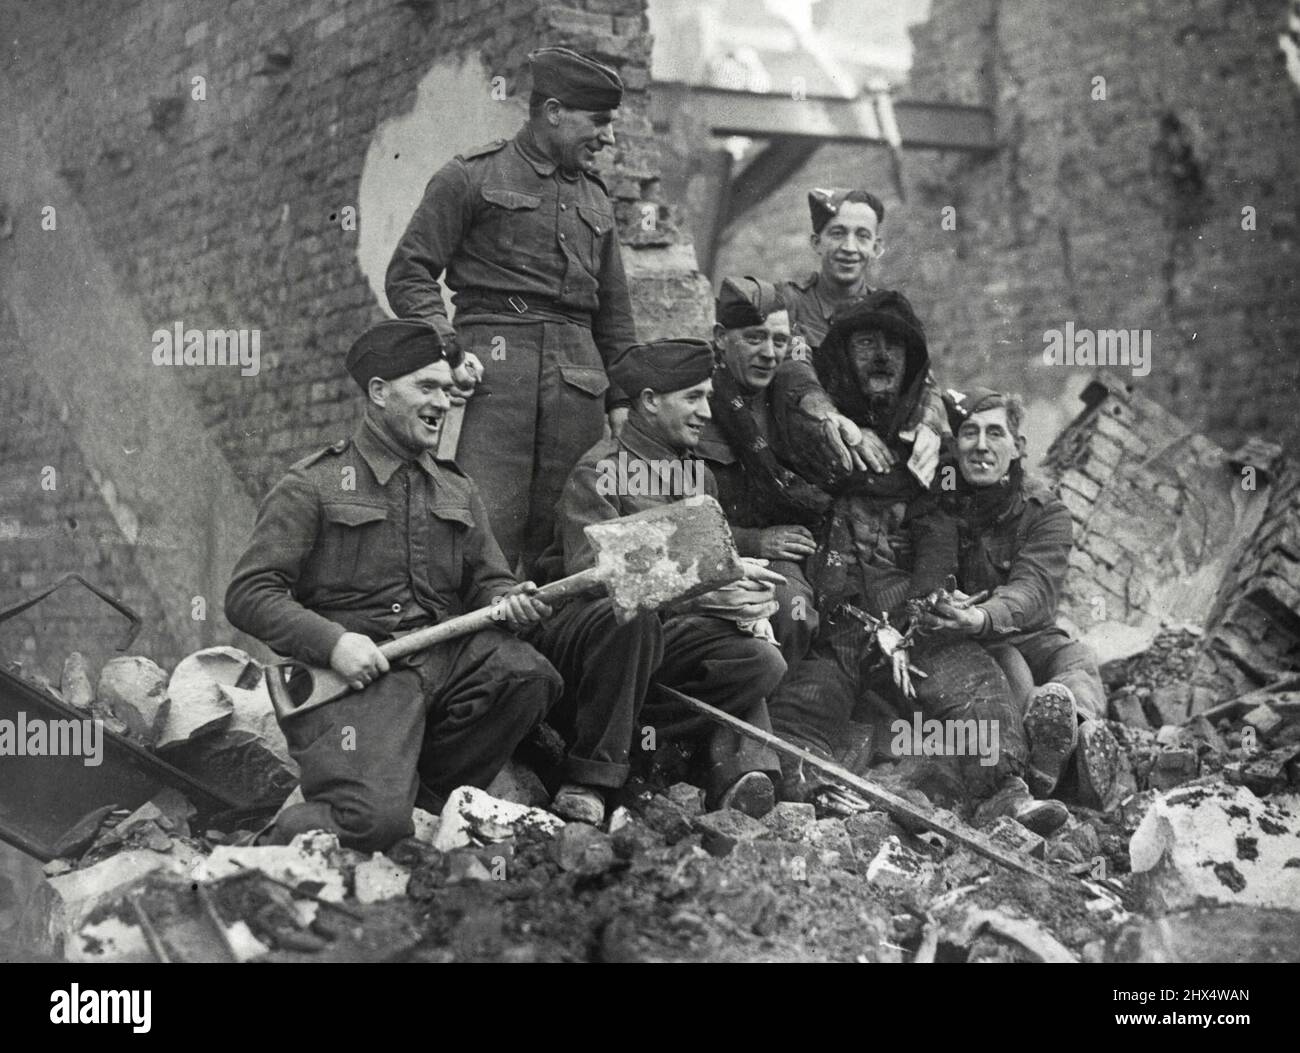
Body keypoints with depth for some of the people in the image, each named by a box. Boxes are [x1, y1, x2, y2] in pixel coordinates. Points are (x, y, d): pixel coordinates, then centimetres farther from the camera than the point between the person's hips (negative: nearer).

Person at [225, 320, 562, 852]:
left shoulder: (457, 490, 22)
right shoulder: (312, 485, 4)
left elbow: (487, 581, 22)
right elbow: (248, 595, -2)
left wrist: (507, 600, -4)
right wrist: (332, 642, -17)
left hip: (445, 656, 6)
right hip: (355, 670, -5)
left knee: (527, 674, -26)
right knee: (374, 819, -28)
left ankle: (427, 794, -5)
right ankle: (302, 820, 9)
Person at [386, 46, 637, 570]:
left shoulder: (595, 199, 24)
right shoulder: (471, 176, 6)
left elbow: (613, 310, 26)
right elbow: (409, 274, 2)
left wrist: (622, 398, 17)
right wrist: (446, 349, -12)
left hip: (579, 372, 5)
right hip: (496, 362, -5)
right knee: (489, 526, -14)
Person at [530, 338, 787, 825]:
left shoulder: (698, 474, 17)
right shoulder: (600, 470, -9)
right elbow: (590, 575, -23)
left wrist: (745, 597, -9)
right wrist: (702, 595, -30)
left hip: (660, 637, 6)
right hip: (575, 631, -6)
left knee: (761, 662, -16)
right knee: (630, 615, -40)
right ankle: (592, 775, -26)